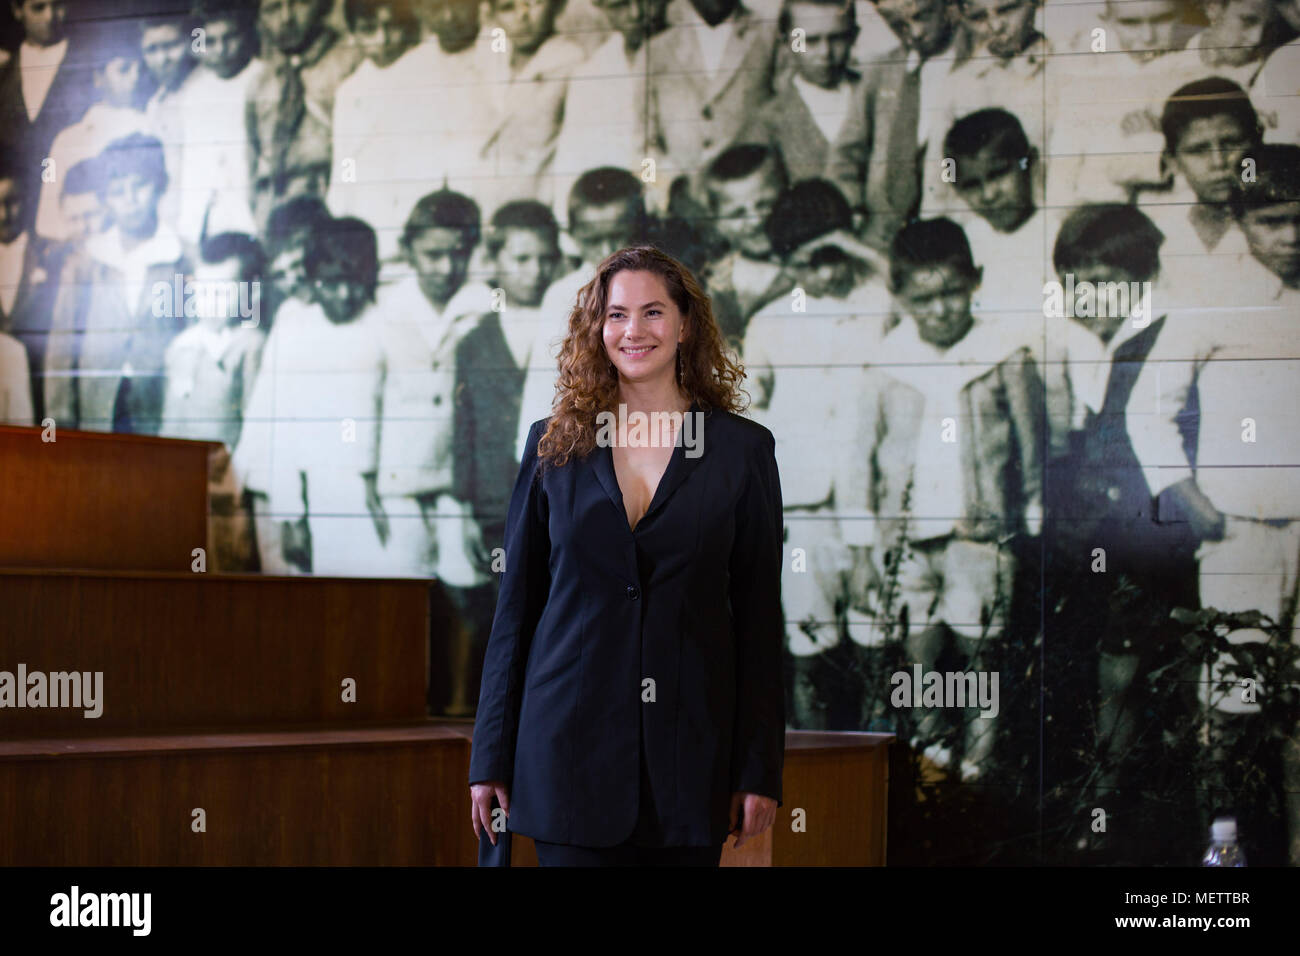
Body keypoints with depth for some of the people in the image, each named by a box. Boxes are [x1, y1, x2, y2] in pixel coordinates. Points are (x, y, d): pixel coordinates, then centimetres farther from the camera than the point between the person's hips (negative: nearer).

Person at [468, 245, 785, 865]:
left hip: (689, 744, 0)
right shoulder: (555, 445, 7)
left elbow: (759, 617, 4)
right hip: (572, 738, 0)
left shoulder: (743, 450, 5)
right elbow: (516, 605, 8)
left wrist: (760, 770, -1)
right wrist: (491, 759, 4)